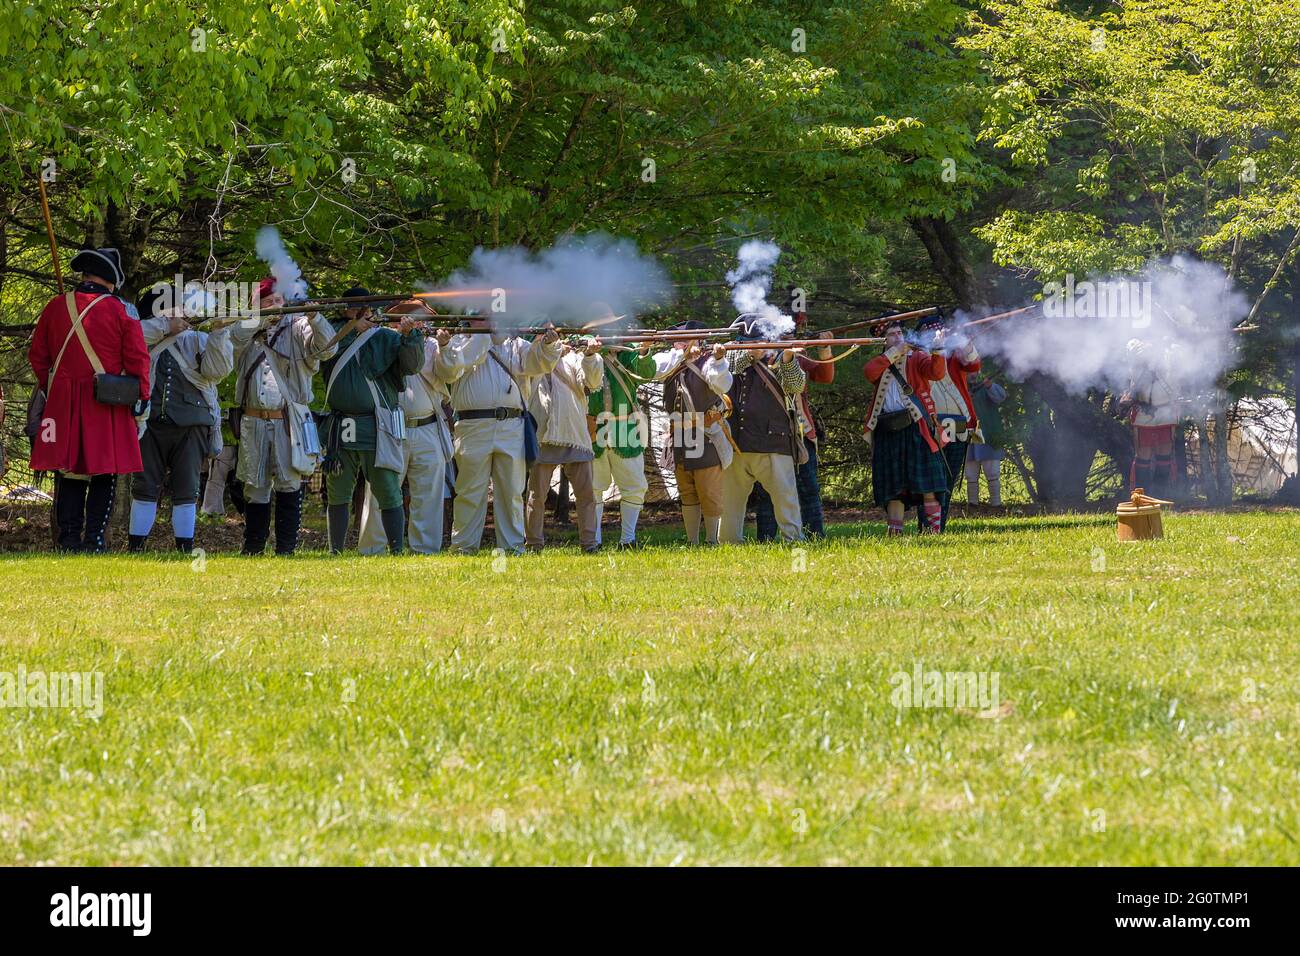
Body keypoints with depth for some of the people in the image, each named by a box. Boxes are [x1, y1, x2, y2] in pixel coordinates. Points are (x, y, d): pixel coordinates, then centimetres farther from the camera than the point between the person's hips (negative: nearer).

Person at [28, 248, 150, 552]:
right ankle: (94, 539, 0)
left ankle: (69, 539, 6)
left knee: (69, 473, 8)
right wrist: (141, 401, 3)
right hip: (107, 407, -3)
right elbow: (137, 359, -5)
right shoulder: (120, 312, -5)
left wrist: (49, 387, 23)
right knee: (104, 476, 5)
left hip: (63, 402, 3)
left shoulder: (56, 307, 4)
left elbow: (37, 356, 11)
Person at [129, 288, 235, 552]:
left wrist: (219, 332, -16)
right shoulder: (145, 340, 8)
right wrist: (166, 326, -13)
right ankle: (134, 547, 7)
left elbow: (217, 369, -4)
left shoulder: (196, 340, 10)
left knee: (186, 491, 1)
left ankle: (186, 548, 5)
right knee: (145, 488, 3)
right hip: (151, 425, 0)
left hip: (190, 428, 0)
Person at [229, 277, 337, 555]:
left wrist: (314, 318, -25)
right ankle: (252, 549, 15)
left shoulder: (297, 328, 5)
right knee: (255, 488, 7)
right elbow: (236, 336, -11)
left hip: (289, 420, -2)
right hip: (254, 422, 2)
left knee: (289, 485, -8)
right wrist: (262, 316, -21)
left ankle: (285, 548, -5)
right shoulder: (248, 330, 11)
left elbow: (327, 348, -9)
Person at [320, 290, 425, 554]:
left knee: (389, 495, -6)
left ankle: (397, 552, -3)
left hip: (378, 431, -2)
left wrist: (411, 335, -20)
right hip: (341, 432, 2)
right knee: (337, 495, 5)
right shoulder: (336, 336, 11)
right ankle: (335, 554, 12)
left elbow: (412, 365, -4)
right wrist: (352, 328, -12)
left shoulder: (386, 339, 6)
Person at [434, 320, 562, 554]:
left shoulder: (515, 345, 15)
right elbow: (448, 369, -9)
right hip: (474, 427, -3)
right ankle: (463, 546, 6)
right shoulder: (460, 342, 8)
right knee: (471, 491, 0)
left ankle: (513, 545, 12)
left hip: (512, 429, 3)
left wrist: (547, 344, -22)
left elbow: (538, 362, -1)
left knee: (512, 491, 5)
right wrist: (481, 339, -10)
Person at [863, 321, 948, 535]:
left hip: (915, 427, -3)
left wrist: (937, 353, -30)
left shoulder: (917, 357, 8)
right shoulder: (880, 363, 17)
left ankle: (934, 528, -8)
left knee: (927, 483, -8)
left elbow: (936, 373, -11)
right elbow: (869, 373, -6)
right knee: (893, 485, 6)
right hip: (888, 432, 3)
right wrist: (893, 353, -10)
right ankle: (894, 530, 9)